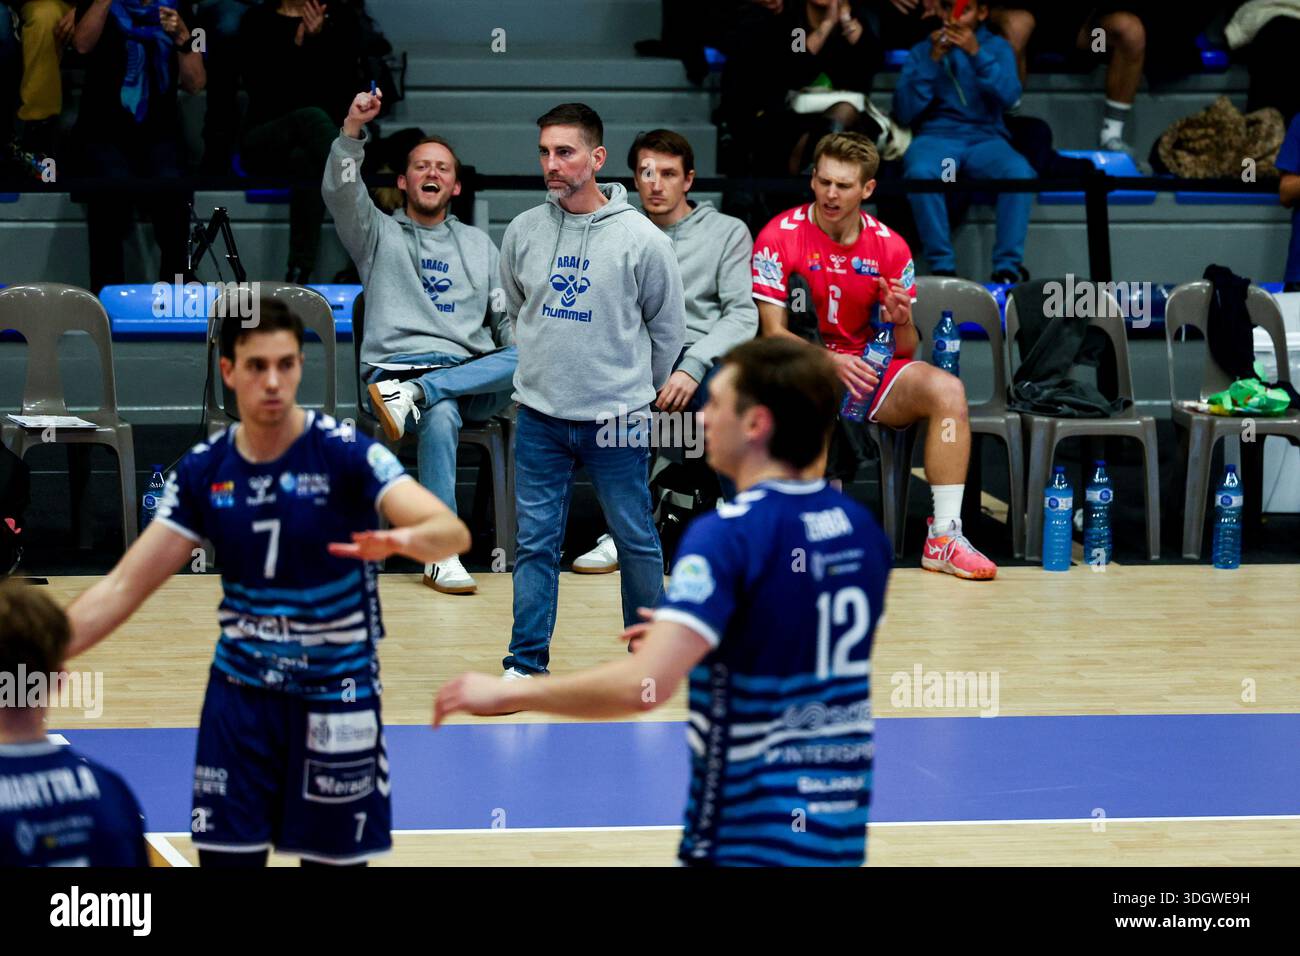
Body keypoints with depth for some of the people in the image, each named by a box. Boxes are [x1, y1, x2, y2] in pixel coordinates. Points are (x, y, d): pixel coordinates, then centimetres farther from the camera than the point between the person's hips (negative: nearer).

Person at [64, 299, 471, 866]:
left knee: (333, 858, 4)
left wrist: (402, 540, -48)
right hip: (240, 695, 3)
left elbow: (452, 532, -25)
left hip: (334, 697, -3)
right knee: (226, 857, 2)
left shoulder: (345, 455, -13)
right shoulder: (203, 471, -2)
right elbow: (124, 587, 0)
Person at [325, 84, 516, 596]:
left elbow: (509, 316, 19)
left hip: (472, 376, 3)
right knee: (440, 415, -38)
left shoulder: (479, 244, 26)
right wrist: (353, 128, -19)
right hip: (397, 361, -3)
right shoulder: (379, 234, 17)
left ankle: (413, 396, -36)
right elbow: (340, 192, -3)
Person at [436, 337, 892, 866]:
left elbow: (644, 685, -27)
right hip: (841, 832, 7)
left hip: (750, 841, -7)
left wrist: (506, 693, -16)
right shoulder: (861, 528, 4)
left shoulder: (728, 534, -18)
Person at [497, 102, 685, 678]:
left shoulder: (641, 238, -7)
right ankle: (526, 662, 9)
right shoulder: (523, 232, 2)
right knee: (535, 543, 3)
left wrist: (639, 394, 9)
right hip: (538, 418, 2)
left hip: (615, 420, -2)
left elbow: (668, 327, 4)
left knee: (636, 539, 6)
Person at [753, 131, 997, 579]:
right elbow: (773, 333, -9)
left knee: (947, 389, -23)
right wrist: (829, 361, -26)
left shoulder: (890, 247, 4)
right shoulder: (780, 237, -6)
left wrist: (901, 323, -19)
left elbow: (904, 350, 6)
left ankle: (944, 538, -23)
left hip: (867, 368, 4)